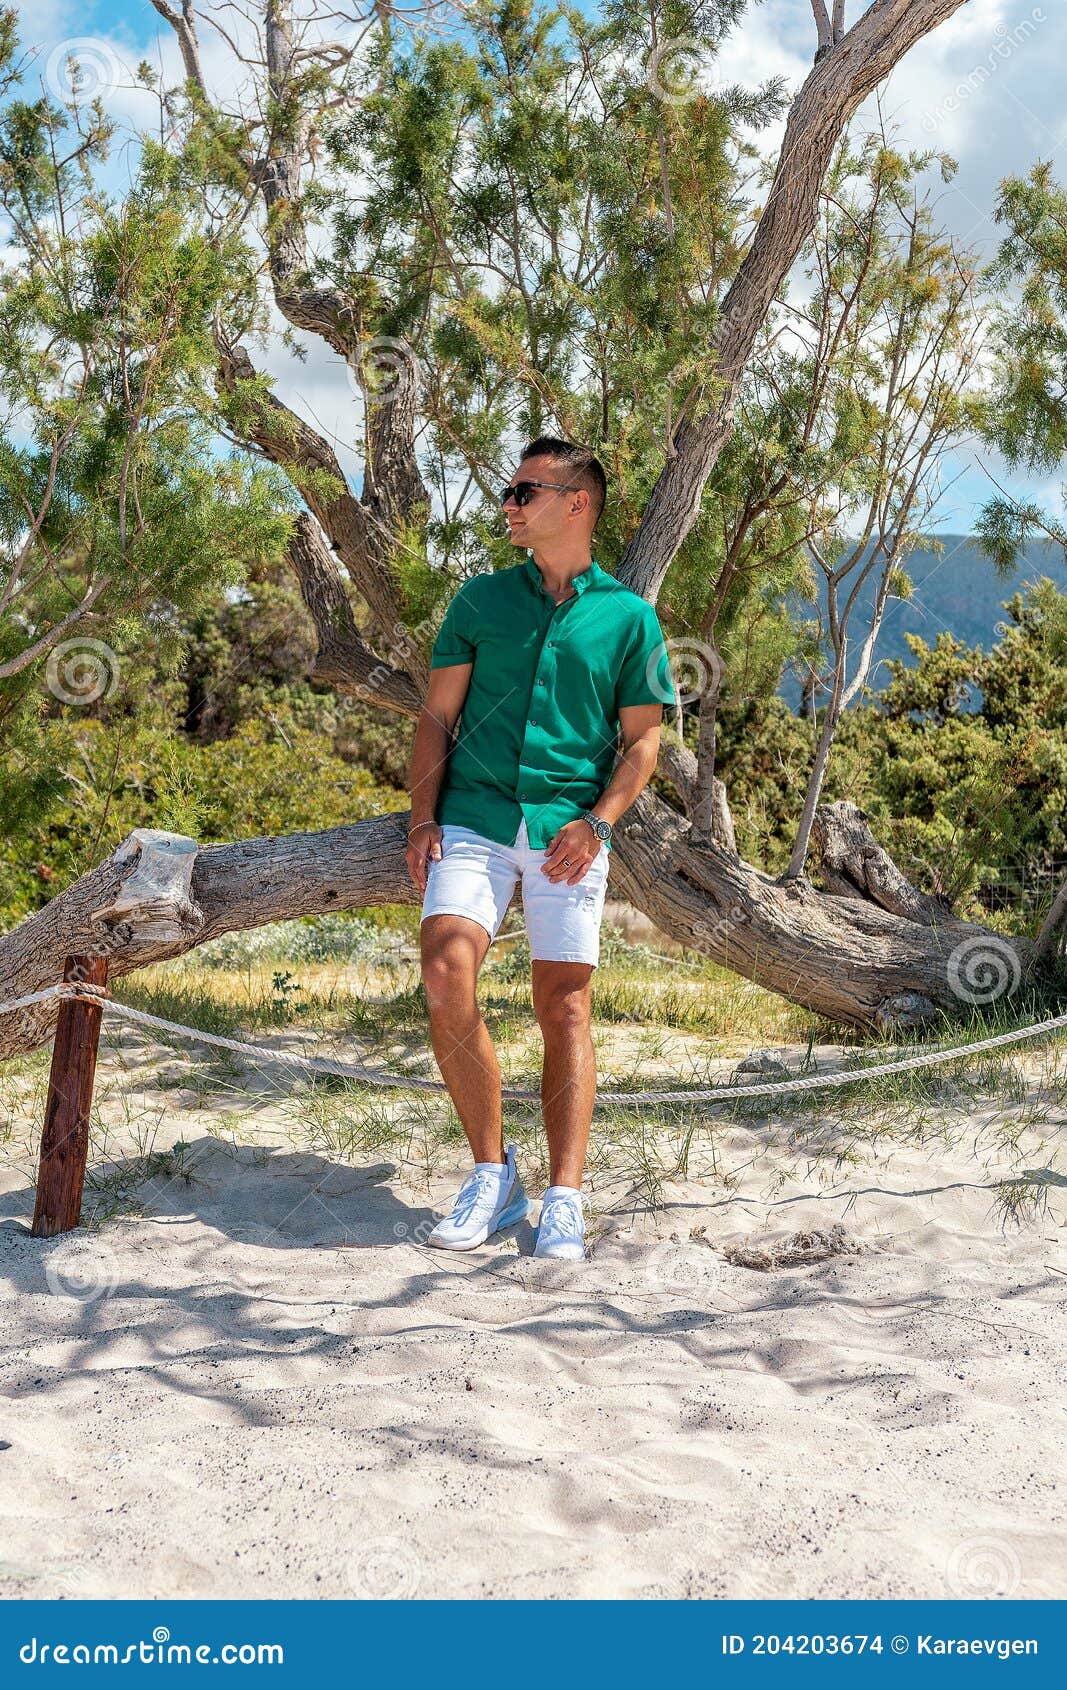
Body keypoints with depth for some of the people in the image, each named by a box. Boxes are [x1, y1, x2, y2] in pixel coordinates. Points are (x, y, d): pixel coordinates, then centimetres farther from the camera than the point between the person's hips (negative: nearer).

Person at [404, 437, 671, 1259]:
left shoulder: (628, 616, 7)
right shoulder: (482, 598, 12)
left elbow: (644, 737, 8)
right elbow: (438, 714, 12)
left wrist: (597, 822, -8)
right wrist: (423, 819, 0)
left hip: (568, 835, -1)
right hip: (474, 820, 1)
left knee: (565, 1006, -3)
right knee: (447, 973, -17)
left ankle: (565, 1201, 3)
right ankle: (493, 1172, -3)